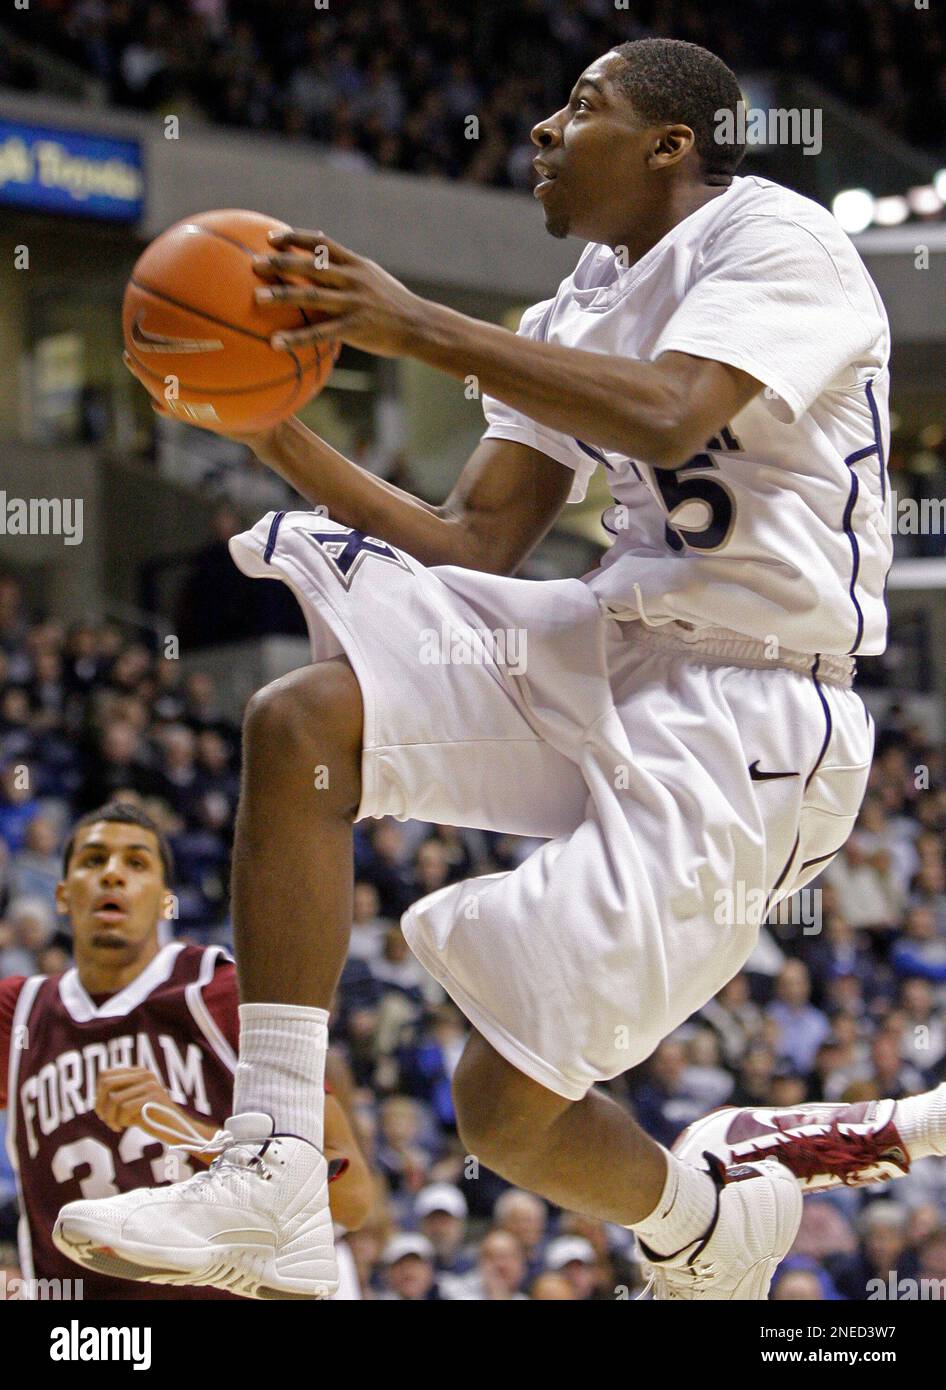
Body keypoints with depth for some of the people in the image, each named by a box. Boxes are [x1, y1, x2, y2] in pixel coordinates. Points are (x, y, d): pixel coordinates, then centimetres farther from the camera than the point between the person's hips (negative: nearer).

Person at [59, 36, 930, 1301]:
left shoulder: (776, 239, -8)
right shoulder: (580, 313, 17)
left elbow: (669, 415, -27)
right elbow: (474, 545, 13)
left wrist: (416, 327, -24)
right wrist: (288, 447, -1)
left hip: (742, 717, -8)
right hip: (612, 643, 8)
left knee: (509, 1110, -12)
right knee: (300, 724, -16)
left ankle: (714, 1220, 24)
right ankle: (273, 1197, -17)